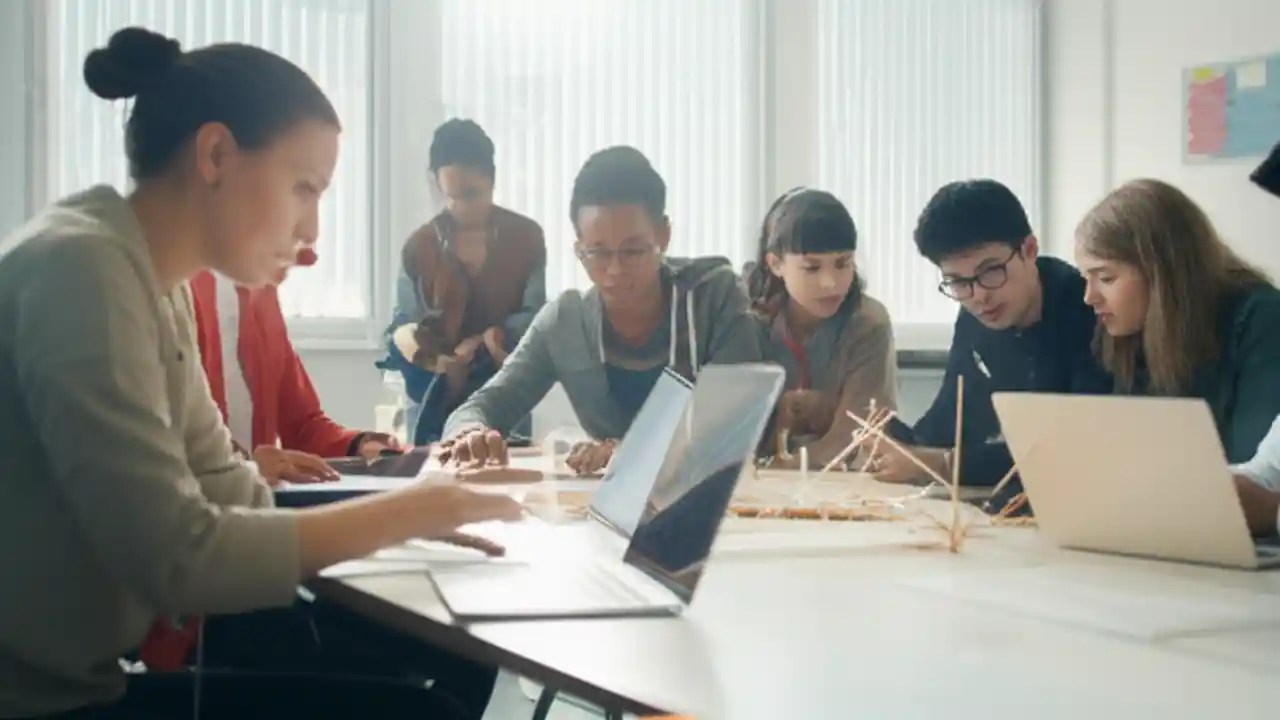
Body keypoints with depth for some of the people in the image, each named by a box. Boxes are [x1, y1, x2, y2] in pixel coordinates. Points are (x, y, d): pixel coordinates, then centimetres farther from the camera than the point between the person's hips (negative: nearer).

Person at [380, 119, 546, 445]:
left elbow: (535, 316, 1)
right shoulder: (419, 246, 5)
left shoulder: (526, 237, 3)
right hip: (435, 398, 1)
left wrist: (486, 342, -16)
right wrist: (410, 340, -19)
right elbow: (405, 323, 5)